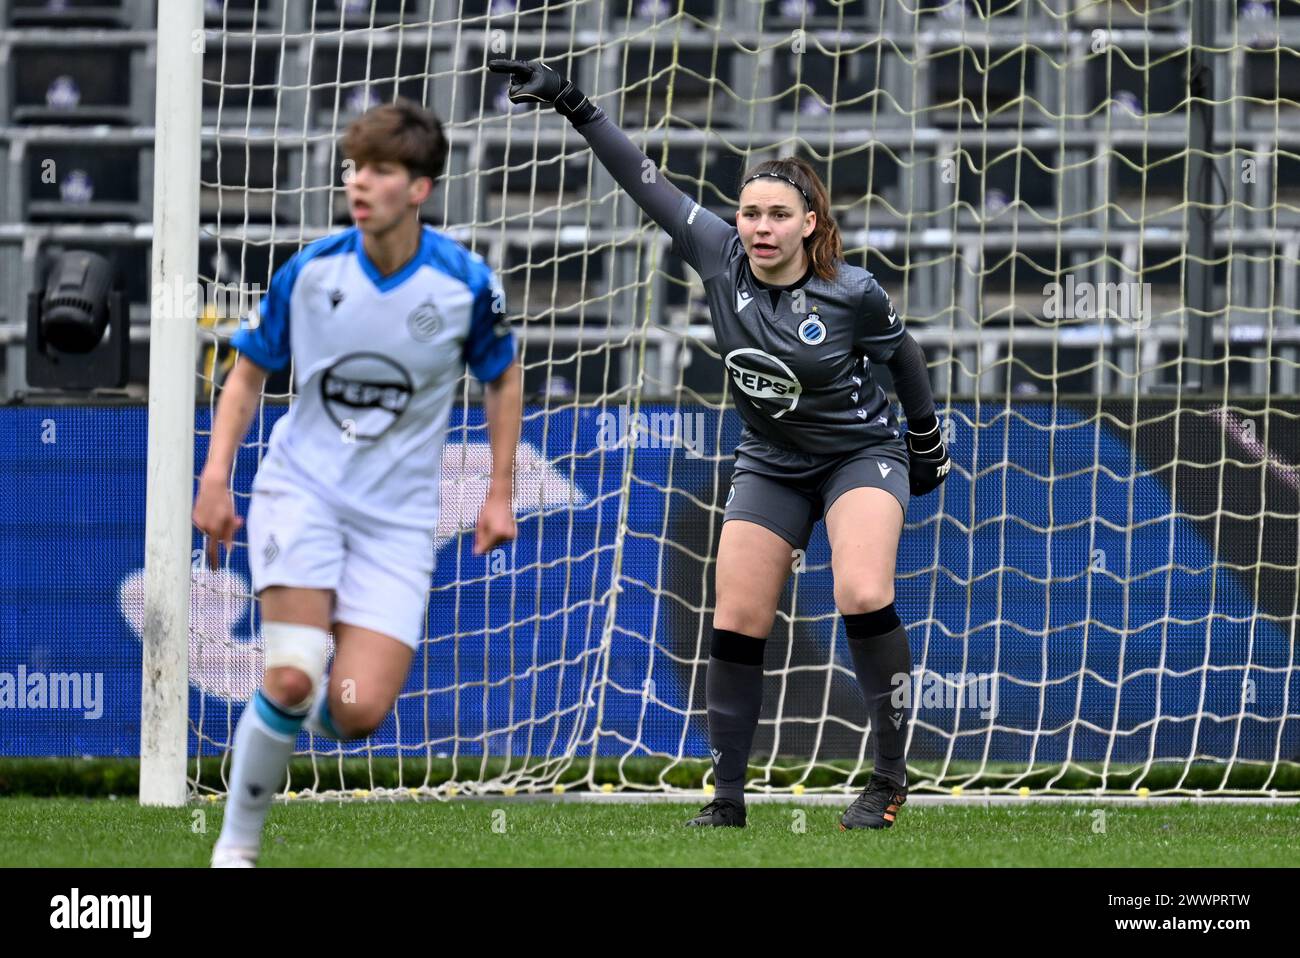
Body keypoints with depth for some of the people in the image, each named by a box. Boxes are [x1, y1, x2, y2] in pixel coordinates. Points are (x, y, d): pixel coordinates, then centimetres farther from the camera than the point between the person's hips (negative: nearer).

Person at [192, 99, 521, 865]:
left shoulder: (466, 284, -9)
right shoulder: (311, 272, -8)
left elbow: (504, 377, 10)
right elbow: (250, 373, 7)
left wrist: (500, 493, 6)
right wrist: (216, 478, -3)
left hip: (397, 515, 0)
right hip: (301, 491, 0)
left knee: (357, 711, -13)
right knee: (293, 678, -23)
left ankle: (318, 711, 26)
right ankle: (238, 843, -5)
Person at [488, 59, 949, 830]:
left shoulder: (852, 294, -21)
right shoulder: (720, 257, -14)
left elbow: (903, 355, -2)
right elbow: (647, 183, -11)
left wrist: (928, 443, 9)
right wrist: (573, 106, -14)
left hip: (862, 453, -4)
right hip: (771, 463, 4)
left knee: (863, 596, -26)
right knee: (737, 622, -3)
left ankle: (891, 780, -16)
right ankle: (728, 796, 6)